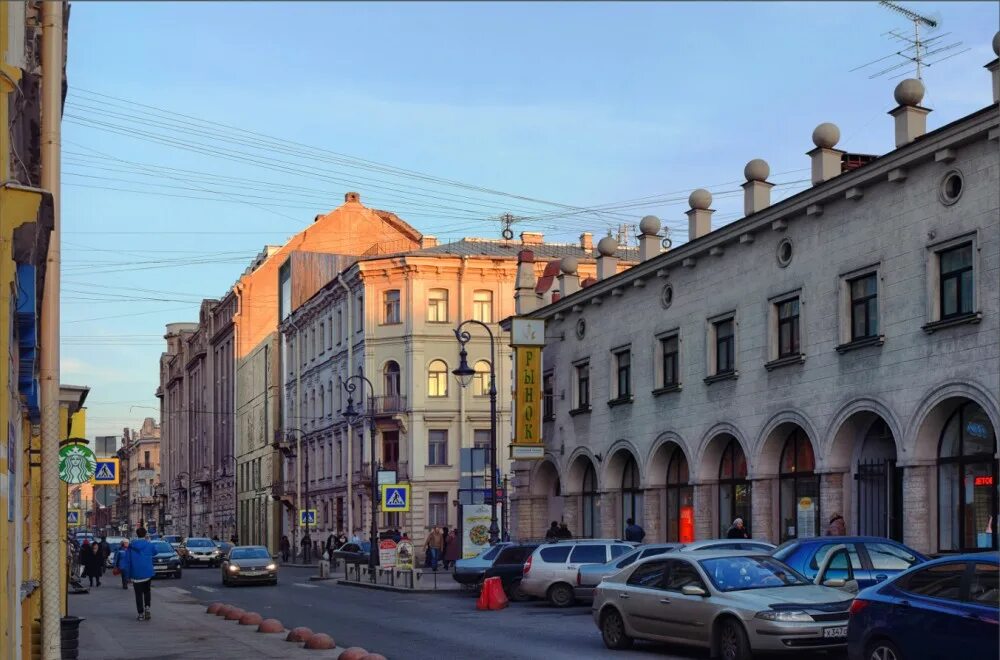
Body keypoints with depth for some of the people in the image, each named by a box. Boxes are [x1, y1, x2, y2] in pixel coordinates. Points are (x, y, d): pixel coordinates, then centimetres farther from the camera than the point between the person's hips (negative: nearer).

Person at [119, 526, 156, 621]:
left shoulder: (131, 546, -2)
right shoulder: (149, 545, -3)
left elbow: (126, 559, -5)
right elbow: (155, 552, 17)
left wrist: (124, 569, 0)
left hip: (136, 574, 0)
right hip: (147, 573, 0)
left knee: (138, 594, 6)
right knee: (147, 591, 17)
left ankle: (141, 614, 4)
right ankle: (147, 607, -5)